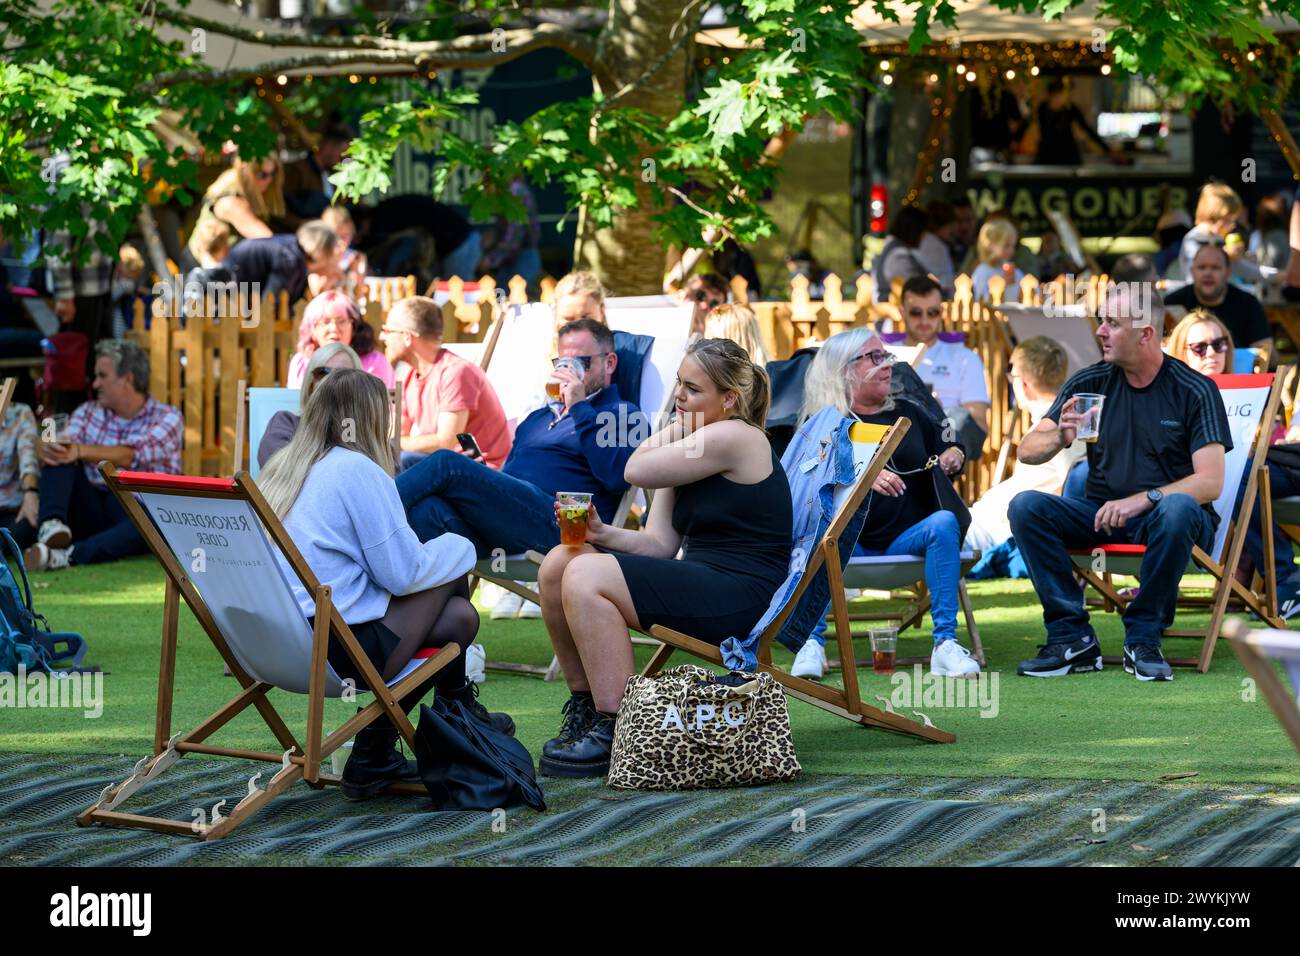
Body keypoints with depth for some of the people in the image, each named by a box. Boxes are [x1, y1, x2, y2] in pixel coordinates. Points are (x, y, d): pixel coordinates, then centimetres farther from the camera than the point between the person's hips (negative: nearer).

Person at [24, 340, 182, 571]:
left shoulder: (167, 418, 0)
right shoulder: (88, 412, 13)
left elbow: (133, 456, -18)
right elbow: (64, 445, -4)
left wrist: (80, 451, -31)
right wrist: (46, 449, -29)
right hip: (90, 511, 4)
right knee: (59, 457, -13)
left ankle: (69, 555, -53)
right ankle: (52, 525, -39)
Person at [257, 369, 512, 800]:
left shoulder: (282, 468, 15)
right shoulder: (358, 470, -10)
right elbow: (402, 572, -10)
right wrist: (443, 553, 11)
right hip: (343, 649, -9)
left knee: (459, 618, 18)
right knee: (455, 551, 9)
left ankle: (373, 755, 13)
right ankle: (459, 706, 28)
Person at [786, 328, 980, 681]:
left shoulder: (907, 413, 21)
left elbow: (947, 447, 32)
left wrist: (954, 456, 7)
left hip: (907, 538, 3)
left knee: (944, 522, -28)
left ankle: (945, 644, -33)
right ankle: (812, 644, -35)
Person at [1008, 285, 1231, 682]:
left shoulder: (1195, 390, -6)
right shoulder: (1090, 382, 4)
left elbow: (1210, 481, -15)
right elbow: (1026, 452, 2)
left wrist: (1143, 499, -29)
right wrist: (1060, 438, -22)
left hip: (1159, 516, -4)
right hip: (1102, 515, 4)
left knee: (1177, 509, -38)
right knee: (1025, 506, -21)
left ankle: (1143, 638, -22)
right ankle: (1072, 637, -19)